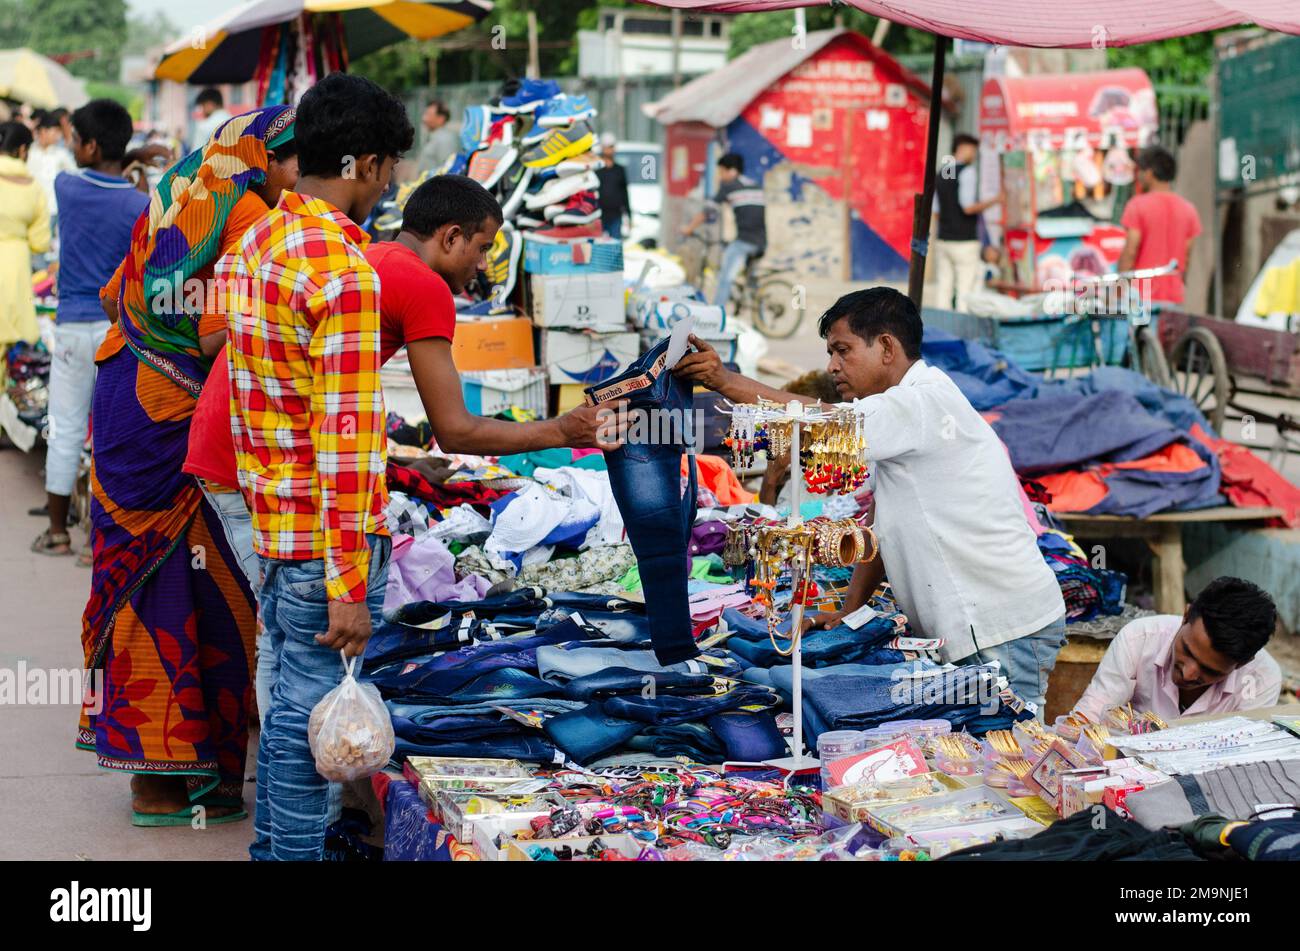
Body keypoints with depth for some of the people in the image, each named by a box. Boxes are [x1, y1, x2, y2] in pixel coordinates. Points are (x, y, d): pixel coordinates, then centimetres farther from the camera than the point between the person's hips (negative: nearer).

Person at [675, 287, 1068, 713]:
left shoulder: (927, 402, -15)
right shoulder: (901, 413, 19)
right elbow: (884, 524, 21)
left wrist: (726, 381, -24)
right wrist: (848, 612, 13)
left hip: (1007, 631, -10)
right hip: (970, 631, 10)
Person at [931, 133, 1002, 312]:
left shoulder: (941, 174, 14)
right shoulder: (968, 171, -9)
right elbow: (968, 207, -16)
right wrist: (993, 201, -4)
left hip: (942, 239, 7)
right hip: (964, 241, -7)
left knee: (944, 288, 5)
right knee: (966, 290, -5)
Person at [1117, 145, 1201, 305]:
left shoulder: (1137, 205, -7)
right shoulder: (1188, 209, 8)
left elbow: (1130, 252, -11)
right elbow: (1187, 255, 10)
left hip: (1141, 293, -5)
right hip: (1174, 295, 5)